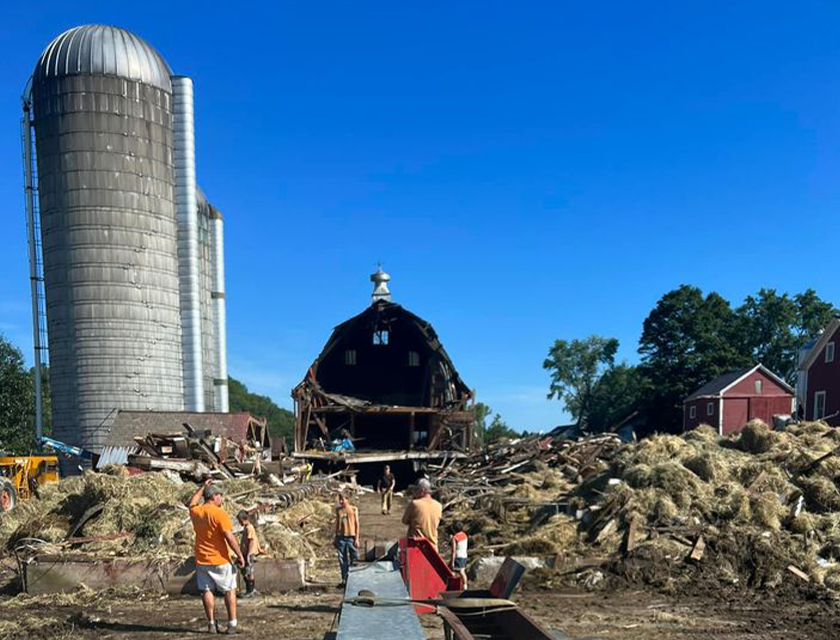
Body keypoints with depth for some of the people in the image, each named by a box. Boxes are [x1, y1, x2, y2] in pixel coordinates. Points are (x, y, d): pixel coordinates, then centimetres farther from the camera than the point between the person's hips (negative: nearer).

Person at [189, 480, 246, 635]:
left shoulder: (196, 512, 3)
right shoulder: (220, 513, -15)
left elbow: (192, 502, 30)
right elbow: (230, 538, -19)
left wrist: (202, 487, 33)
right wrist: (240, 555, -12)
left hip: (201, 561, 5)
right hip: (220, 560, -5)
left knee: (206, 591, 9)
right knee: (229, 590, 7)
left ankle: (211, 624, 9)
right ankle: (232, 623, 8)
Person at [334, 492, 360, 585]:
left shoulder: (354, 509, 0)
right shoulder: (338, 510, 9)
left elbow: (357, 524, 0)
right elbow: (337, 523, 15)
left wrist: (357, 538, -6)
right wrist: (336, 538, 13)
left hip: (351, 537, -3)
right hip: (341, 537, 3)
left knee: (354, 558, -1)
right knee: (342, 560, 4)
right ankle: (344, 579, 11)